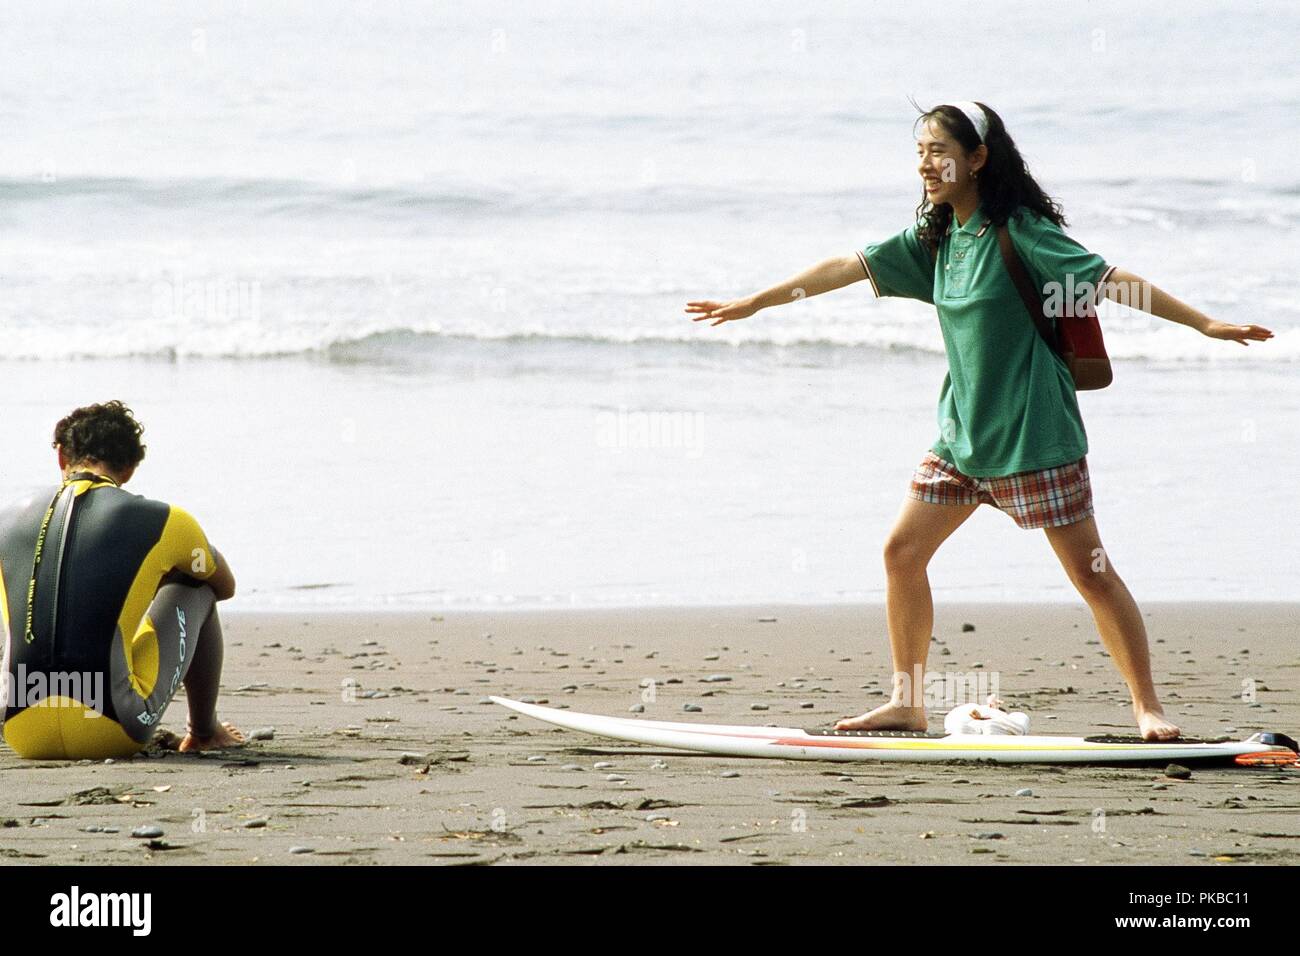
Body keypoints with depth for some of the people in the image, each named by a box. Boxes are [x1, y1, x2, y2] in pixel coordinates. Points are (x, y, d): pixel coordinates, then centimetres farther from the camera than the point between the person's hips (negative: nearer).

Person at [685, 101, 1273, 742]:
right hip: (962, 429, 7)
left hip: (1033, 433, -7)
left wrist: (1204, 323, -22)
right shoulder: (936, 238, 7)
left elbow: (1108, 280, -17)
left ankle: (1147, 707, 0)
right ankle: (907, 702, 15)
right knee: (902, 552, 5)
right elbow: (848, 268, 12)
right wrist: (752, 304, 16)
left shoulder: (1018, 232, -14)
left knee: (1090, 570, -6)